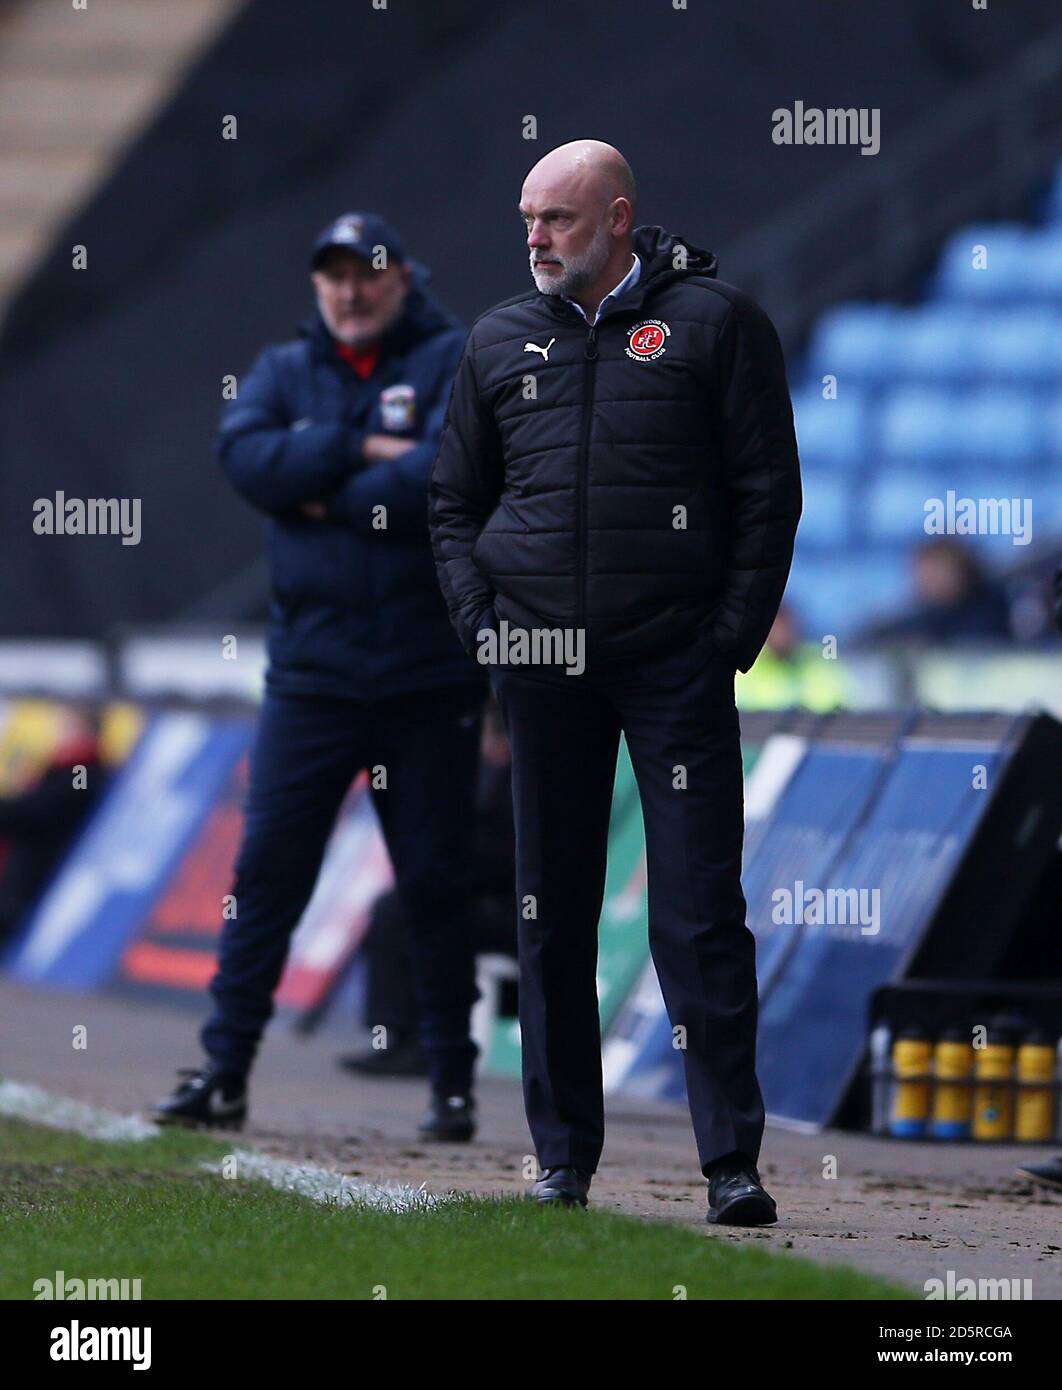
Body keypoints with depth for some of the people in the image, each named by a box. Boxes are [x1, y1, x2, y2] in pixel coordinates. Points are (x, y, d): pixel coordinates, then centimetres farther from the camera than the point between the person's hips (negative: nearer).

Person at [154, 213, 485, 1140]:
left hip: (429, 679, -3)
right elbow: (245, 456, -6)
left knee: (436, 882, 2)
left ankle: (453, 1082, 10)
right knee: (266, 868, -2)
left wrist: (327, 498, -9)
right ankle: (225, 1071, 0)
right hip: (312, 672, 3)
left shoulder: (455, 361, 2)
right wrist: (362, 450, -14)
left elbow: (451, 474, -15)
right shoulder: (285, 370, 13)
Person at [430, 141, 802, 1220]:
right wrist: (484, 630, 4)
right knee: (550, 918, 6)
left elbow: (768, 493, 1)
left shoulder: (714, 323, 3)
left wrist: (730, 639, -6)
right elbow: (454, 502, 18)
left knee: (701, 917, -6)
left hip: (677, 665, -4)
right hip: (543, 666, 4)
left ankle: (732, 1162, -6)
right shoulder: (501, 341, 13)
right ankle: (562, 1160, 13)